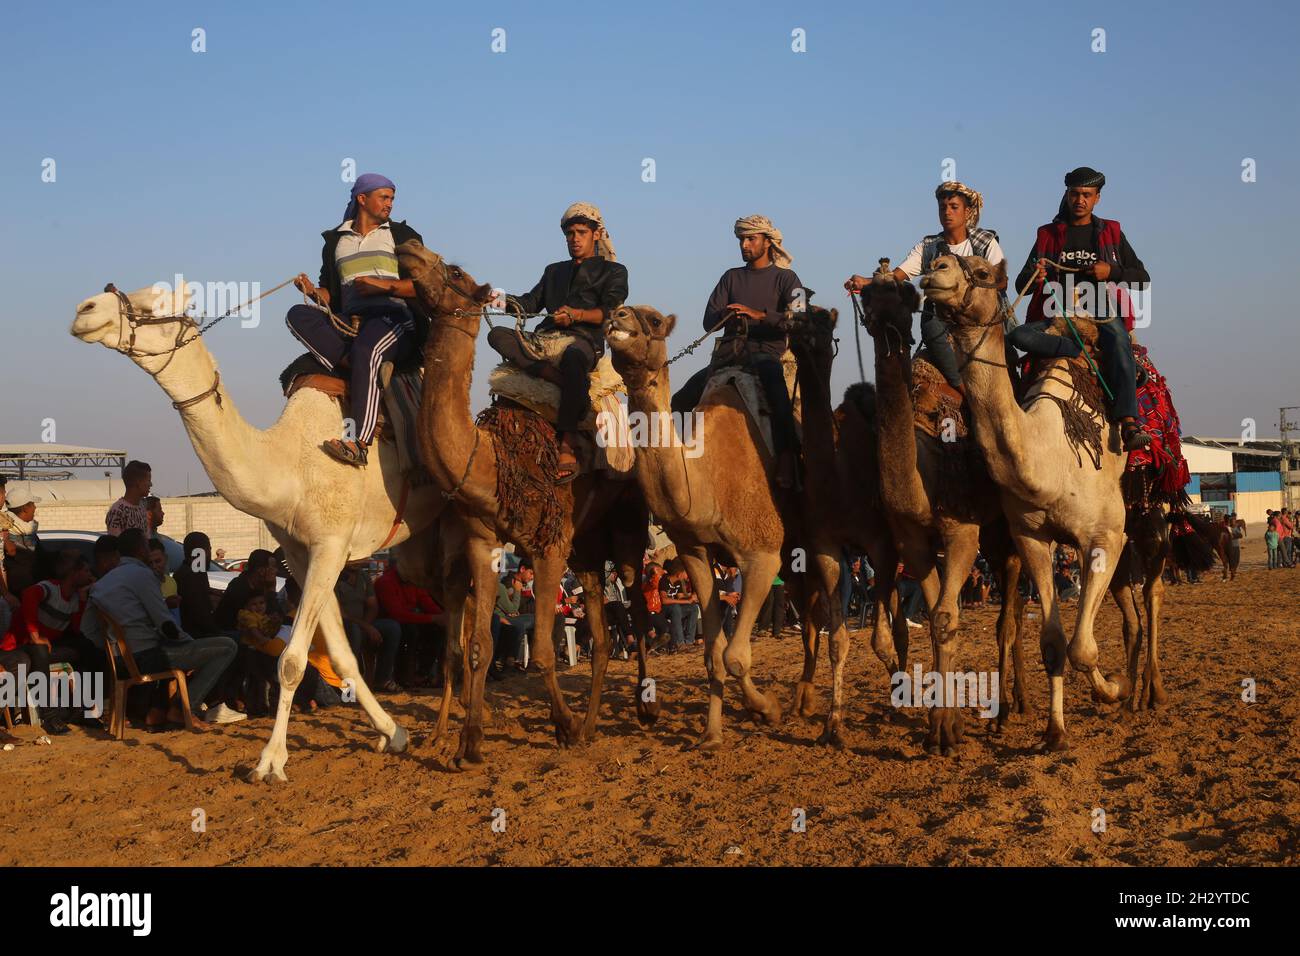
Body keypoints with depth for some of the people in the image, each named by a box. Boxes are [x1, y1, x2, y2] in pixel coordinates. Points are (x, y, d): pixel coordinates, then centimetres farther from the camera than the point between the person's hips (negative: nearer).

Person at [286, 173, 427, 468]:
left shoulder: (402, 235, 13)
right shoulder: (335, 241, 21)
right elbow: (331, 295, 19)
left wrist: (385, 285, -10)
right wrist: (313, 292, -3)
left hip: (396, 319, -4)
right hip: (350, 324, 4)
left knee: (366, 349, -38)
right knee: (298, 316, -21)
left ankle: (358, 442, -46)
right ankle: (354, 368, -34)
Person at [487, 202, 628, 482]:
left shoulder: (612, 271, 20)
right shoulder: (554, 271, 35)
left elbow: (609, 312, 1)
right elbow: (530, 303, 22)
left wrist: (576, 314, -17)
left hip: (584, 340, -5)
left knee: (573, 357, -42)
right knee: (498, 335, -24)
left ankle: (566, 445, -41)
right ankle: (563, 380, -37)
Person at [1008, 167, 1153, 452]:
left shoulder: (1111, 232, 15)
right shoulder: (1048, 235, 15)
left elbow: (1142, 277, 13)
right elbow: (1021, 284, 8)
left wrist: (1112, 272, -7)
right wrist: (1034, 276, -17)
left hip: (1102, 312, -2)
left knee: (1119, 341, -37)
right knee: (1019, 335, -28)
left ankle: (1129, 423, -50)